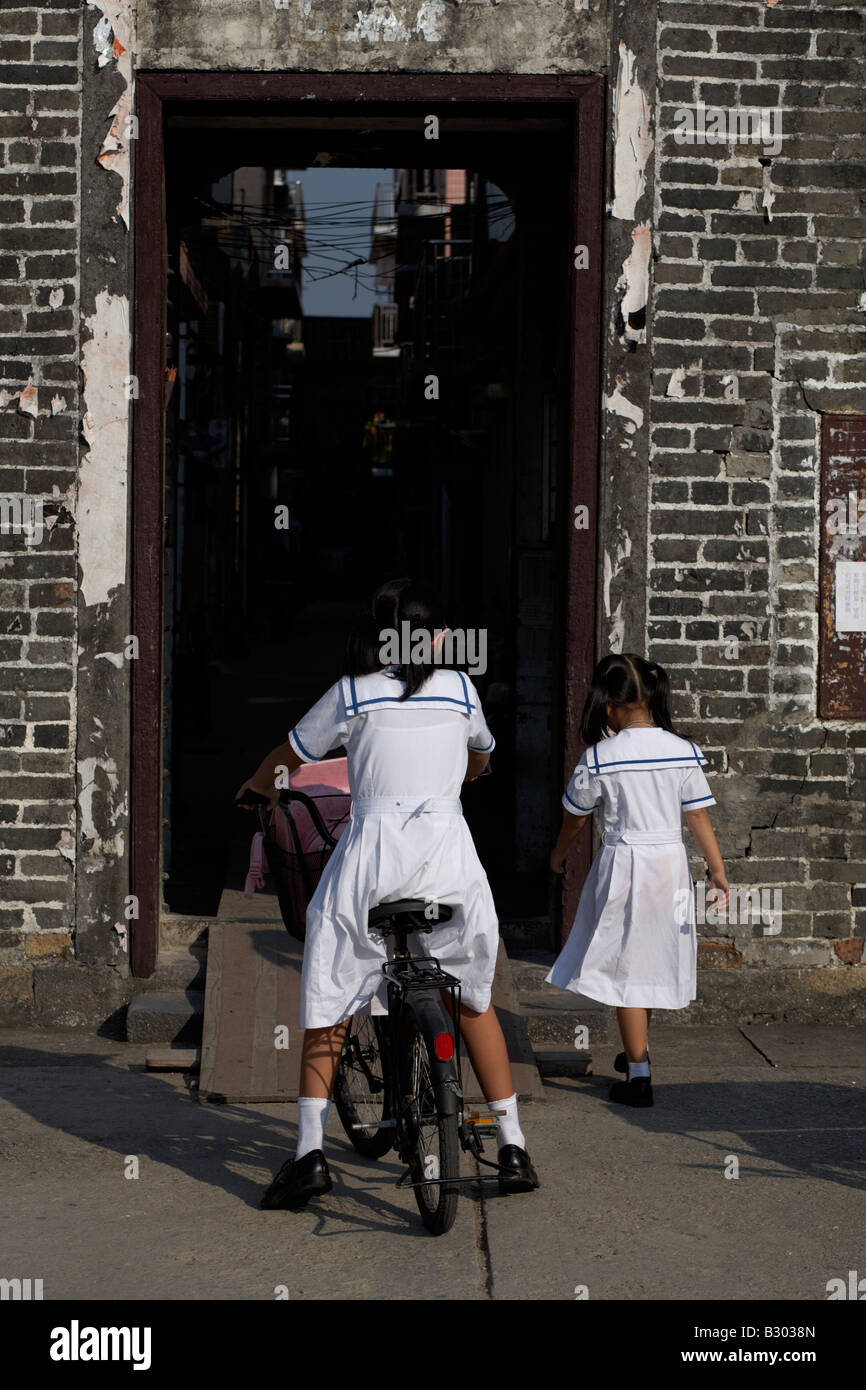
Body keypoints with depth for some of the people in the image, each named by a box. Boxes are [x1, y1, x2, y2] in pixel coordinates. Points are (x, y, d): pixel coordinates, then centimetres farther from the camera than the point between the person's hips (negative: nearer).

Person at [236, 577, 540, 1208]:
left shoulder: (349, 694, 6)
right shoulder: (459, 689, 12)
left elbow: (283, 761, 19)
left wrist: (258, 789, 42)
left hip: (371, 854, -2)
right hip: (451, 854, 2)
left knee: (328, 1006, 9)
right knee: (475, 999, 18)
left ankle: (311, 1151, 0)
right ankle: (514, 1149, 17)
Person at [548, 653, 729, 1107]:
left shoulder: (599, 758, -11)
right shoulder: (683, 751, -4)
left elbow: (575, 817, 2)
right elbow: (699, 816, -3)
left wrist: (558, 856, 20)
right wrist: (717, 869, 3)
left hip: (622, 865, -4)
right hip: (670, 865, 4)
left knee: (627, 969, 2)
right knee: (652, 964, 18)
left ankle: (638, 1077, 2)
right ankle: (635, 1053, 36)